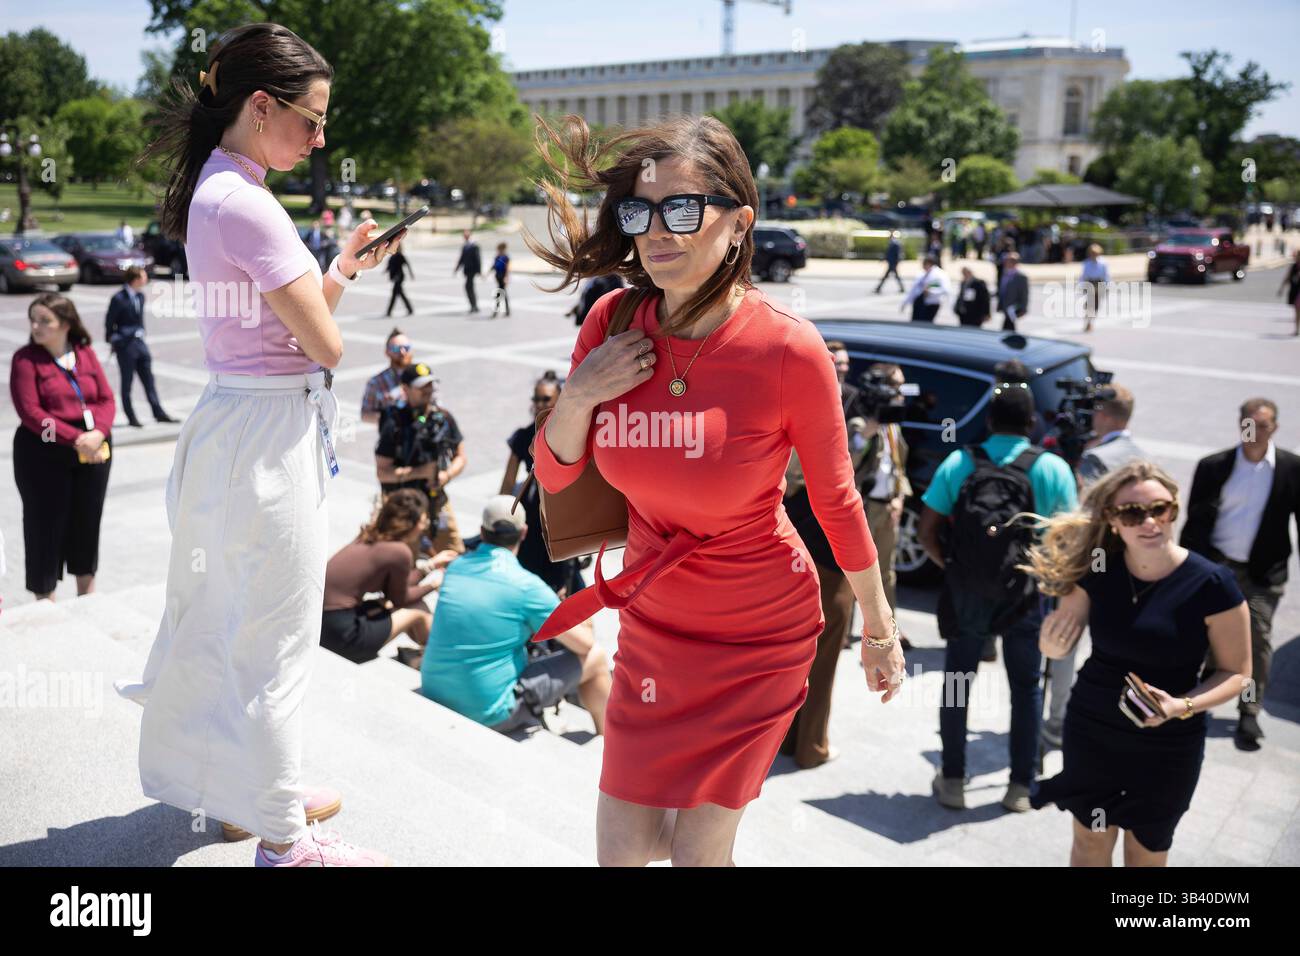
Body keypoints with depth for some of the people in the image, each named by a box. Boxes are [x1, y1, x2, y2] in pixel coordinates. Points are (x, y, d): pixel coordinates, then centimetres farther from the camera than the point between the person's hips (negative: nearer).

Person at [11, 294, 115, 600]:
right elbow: (30, 412, -13)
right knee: (45, 526, 3)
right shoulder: (25, 358, -5)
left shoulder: (86, 353, 6)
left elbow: (107, 400, 4)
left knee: (88, 523, 14)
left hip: (94, 451, 4)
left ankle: (86, 594, 31)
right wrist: (75, 439, -21)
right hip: (44, 455, -4)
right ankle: (46, 605, 14)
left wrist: (98, 433, -15)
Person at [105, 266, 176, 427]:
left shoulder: (140, 296, 7)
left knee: (148, 379, 8)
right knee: (127, 381, 3)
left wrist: (141, 334, 12)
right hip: (125, 343, -6)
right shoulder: (118, 299, -14)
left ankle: (158, 413, 13)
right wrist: (113, 341, -1)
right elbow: (109, 322, -7)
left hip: (139, 341, 7)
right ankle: (131, 418, 10)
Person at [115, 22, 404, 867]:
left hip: (240, 424, 10)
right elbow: (326, 345, -18)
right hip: (272, 434, -10)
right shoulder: (246, 204, -20)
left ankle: (254, 785, 41)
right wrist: (332, 290, 2)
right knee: (276, 633, 2)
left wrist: (342, 270, 7)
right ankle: (282, 835, 19)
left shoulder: (216, 190, 11)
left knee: (227, 617, 21)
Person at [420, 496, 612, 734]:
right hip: (489, 716, -7)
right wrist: (586, 623, 16)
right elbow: (585, 644, -8)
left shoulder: (455, 567, 2)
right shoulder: (526, 586, -17)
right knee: (595, 659, 6)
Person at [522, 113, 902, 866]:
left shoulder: (788, 350, -23)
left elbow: (837, 499, -10)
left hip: (761, 633, -4)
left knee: (698, 852, 7)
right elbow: (557, 474, 0)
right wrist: (579, 395, -20)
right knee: (622, 849, 13)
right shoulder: (614, 322, -10)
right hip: (654, 618, 4)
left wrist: (880, 628, 1)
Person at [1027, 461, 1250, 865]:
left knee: (1147, 852, 19)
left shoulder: (1211, 584, -20)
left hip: (1168, 746, -2)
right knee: (1091, 839, 19)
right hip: (1090, 732, 2)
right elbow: (1058, 648, -1)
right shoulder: (1097, 571, -10)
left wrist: (1182, 706, -26)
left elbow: (1236, 671, -9)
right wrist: (1051, 639, -25)